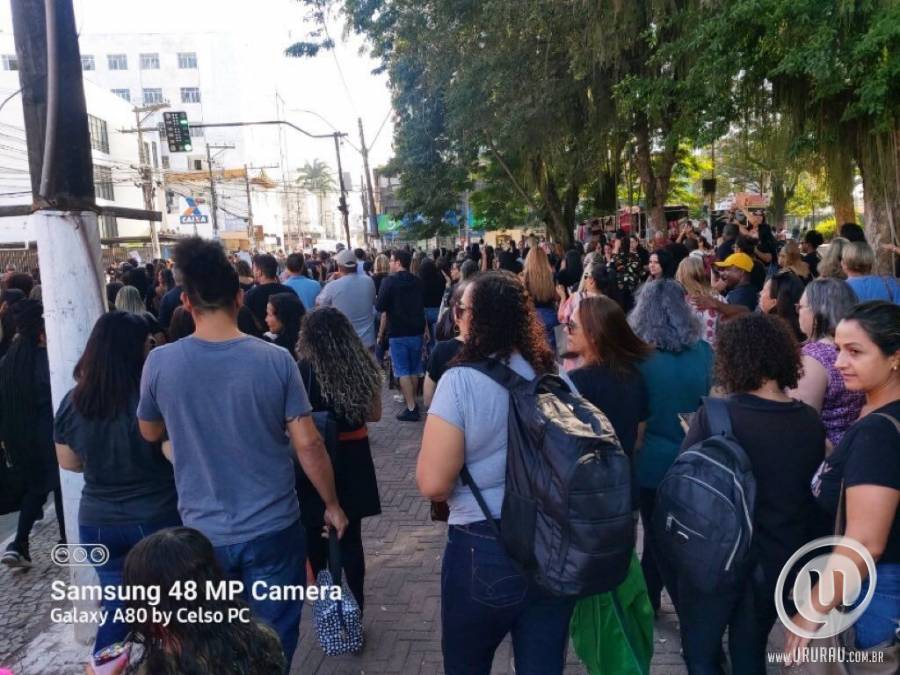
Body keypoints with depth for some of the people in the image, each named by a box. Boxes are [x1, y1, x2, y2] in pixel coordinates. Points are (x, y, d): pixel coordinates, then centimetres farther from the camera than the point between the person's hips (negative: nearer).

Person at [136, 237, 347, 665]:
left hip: (202, 535, 2)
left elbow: (151, 434, 8)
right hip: (272, 529, -2)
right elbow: (307, 444, -11)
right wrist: (332, 505, 2)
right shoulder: (275, 360, -15)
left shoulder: (159, 363, -10)